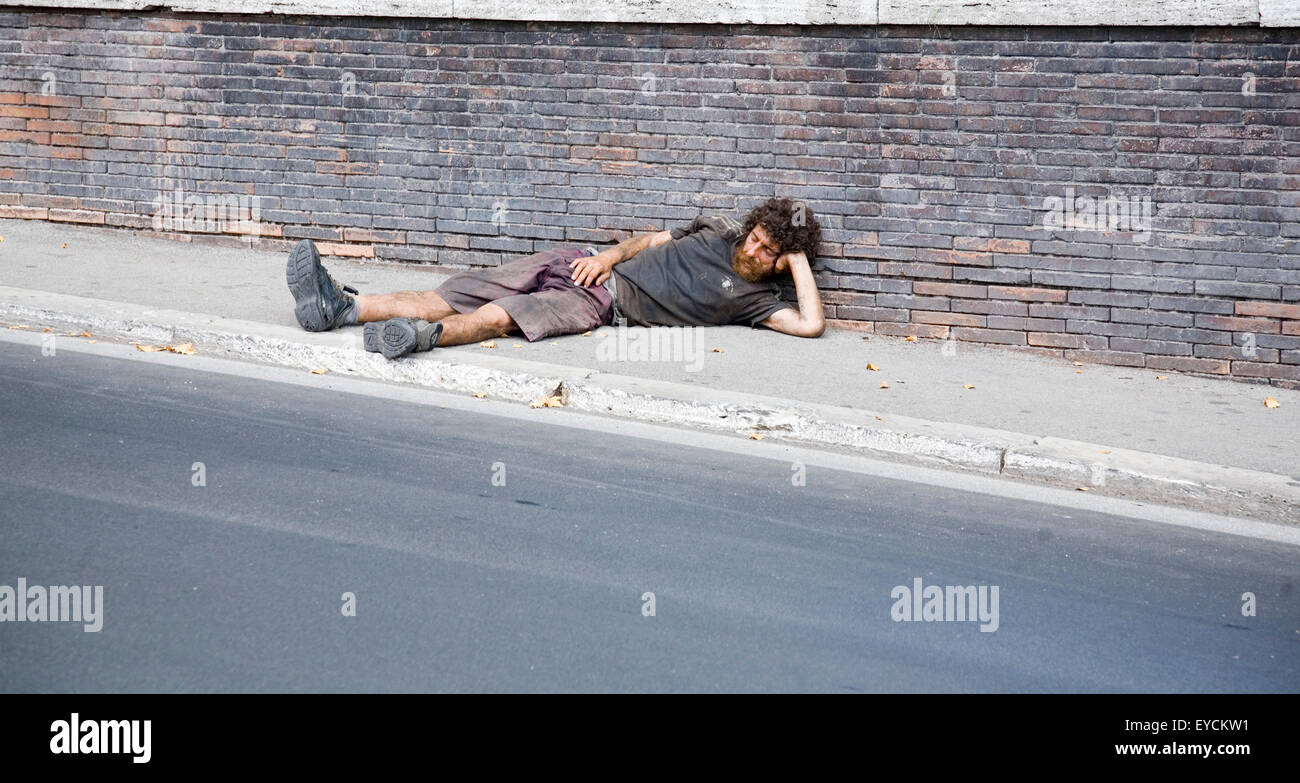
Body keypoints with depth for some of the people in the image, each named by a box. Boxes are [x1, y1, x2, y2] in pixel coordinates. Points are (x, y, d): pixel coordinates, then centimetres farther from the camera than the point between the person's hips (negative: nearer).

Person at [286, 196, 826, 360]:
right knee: (455, 294, -6)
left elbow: (810, 324, -15)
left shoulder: (753, 298, -1)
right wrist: (609, 256, 0)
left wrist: (799, 260, -8)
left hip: (599, 308, -4)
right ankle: (341, 307, -12)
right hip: (588, 267, 4)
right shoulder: (719, 233, 13)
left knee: (500, 315, -30)